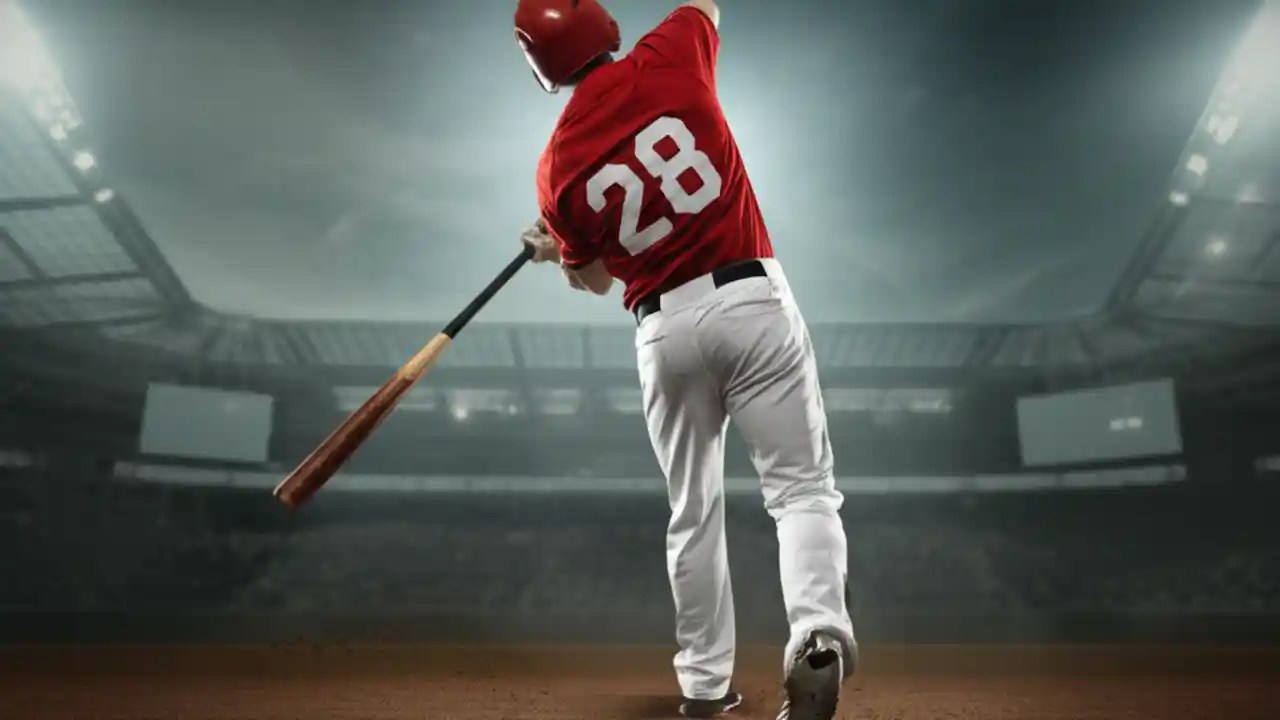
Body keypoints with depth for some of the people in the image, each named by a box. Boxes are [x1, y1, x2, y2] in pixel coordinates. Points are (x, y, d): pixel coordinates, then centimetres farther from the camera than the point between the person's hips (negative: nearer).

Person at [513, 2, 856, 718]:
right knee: (802, 488, 5)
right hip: (752, 298, -1)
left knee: (694, 515, 16)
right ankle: (819, 632, -17)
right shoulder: (666, 61, -2)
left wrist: (553, 250, 34)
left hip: (665, 328, 1)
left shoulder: (558, 169, 1)